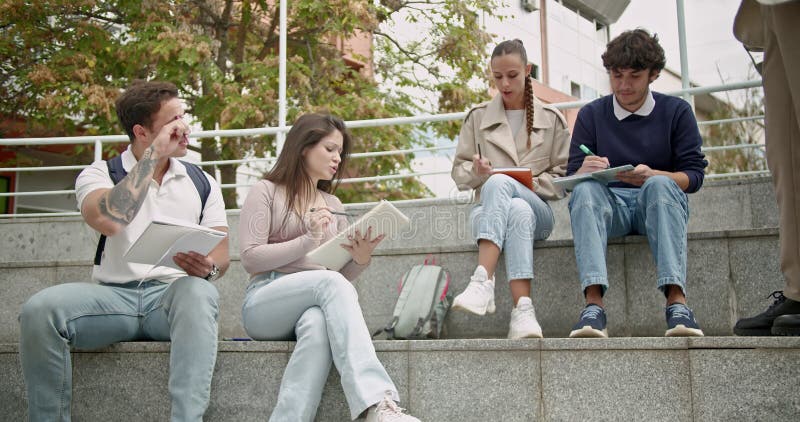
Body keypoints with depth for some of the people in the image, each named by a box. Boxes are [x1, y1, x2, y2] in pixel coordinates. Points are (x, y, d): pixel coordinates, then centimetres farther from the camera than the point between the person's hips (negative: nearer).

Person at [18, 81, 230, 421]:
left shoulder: (202, 183, 13)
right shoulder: (100, 173, 6)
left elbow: (221, 253, 6)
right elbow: (107, 220, -18)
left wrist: (207, 266, -20)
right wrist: (153, 155, -12)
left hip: (174, 294, 1)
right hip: (113, 296, 0)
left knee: (198, 292, -35)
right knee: (39, 309, -28)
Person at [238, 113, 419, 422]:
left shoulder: (334, 205, 21)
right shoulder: (266, 191, 7)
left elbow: (343, 276, 18)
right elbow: (250, 259, -5)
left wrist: (361, 259, -4)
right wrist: (308, 239, -13)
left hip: (316, 304, 4)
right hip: (265, 304, -3)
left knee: (318, 324, -36)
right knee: (329, 282, -35)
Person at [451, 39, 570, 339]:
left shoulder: (551, 119, 14)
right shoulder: (478, 117, 16)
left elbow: (563, 178, 9)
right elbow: (458, 173, 13)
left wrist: (532, 182, -11)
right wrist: (476, 172, -11)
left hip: (538, 209, -1)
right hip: (487, 211, 1)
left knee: (499, 184, -37)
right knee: (518, 211, -39)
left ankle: (483, 281, -52)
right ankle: (523, 310, -51)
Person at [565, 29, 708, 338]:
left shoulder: (676, 111, 7)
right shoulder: (591, 115, 11)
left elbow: (694, 175, 0)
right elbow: (571, 178, 5)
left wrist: (651, 176, -21)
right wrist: (584, 171, -21)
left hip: (659, 205, -1)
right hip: (609, 203, 1)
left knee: (659, 184, -35)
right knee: (584, 190, -32)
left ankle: (676, 302, -45)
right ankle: (593, 304, -47)